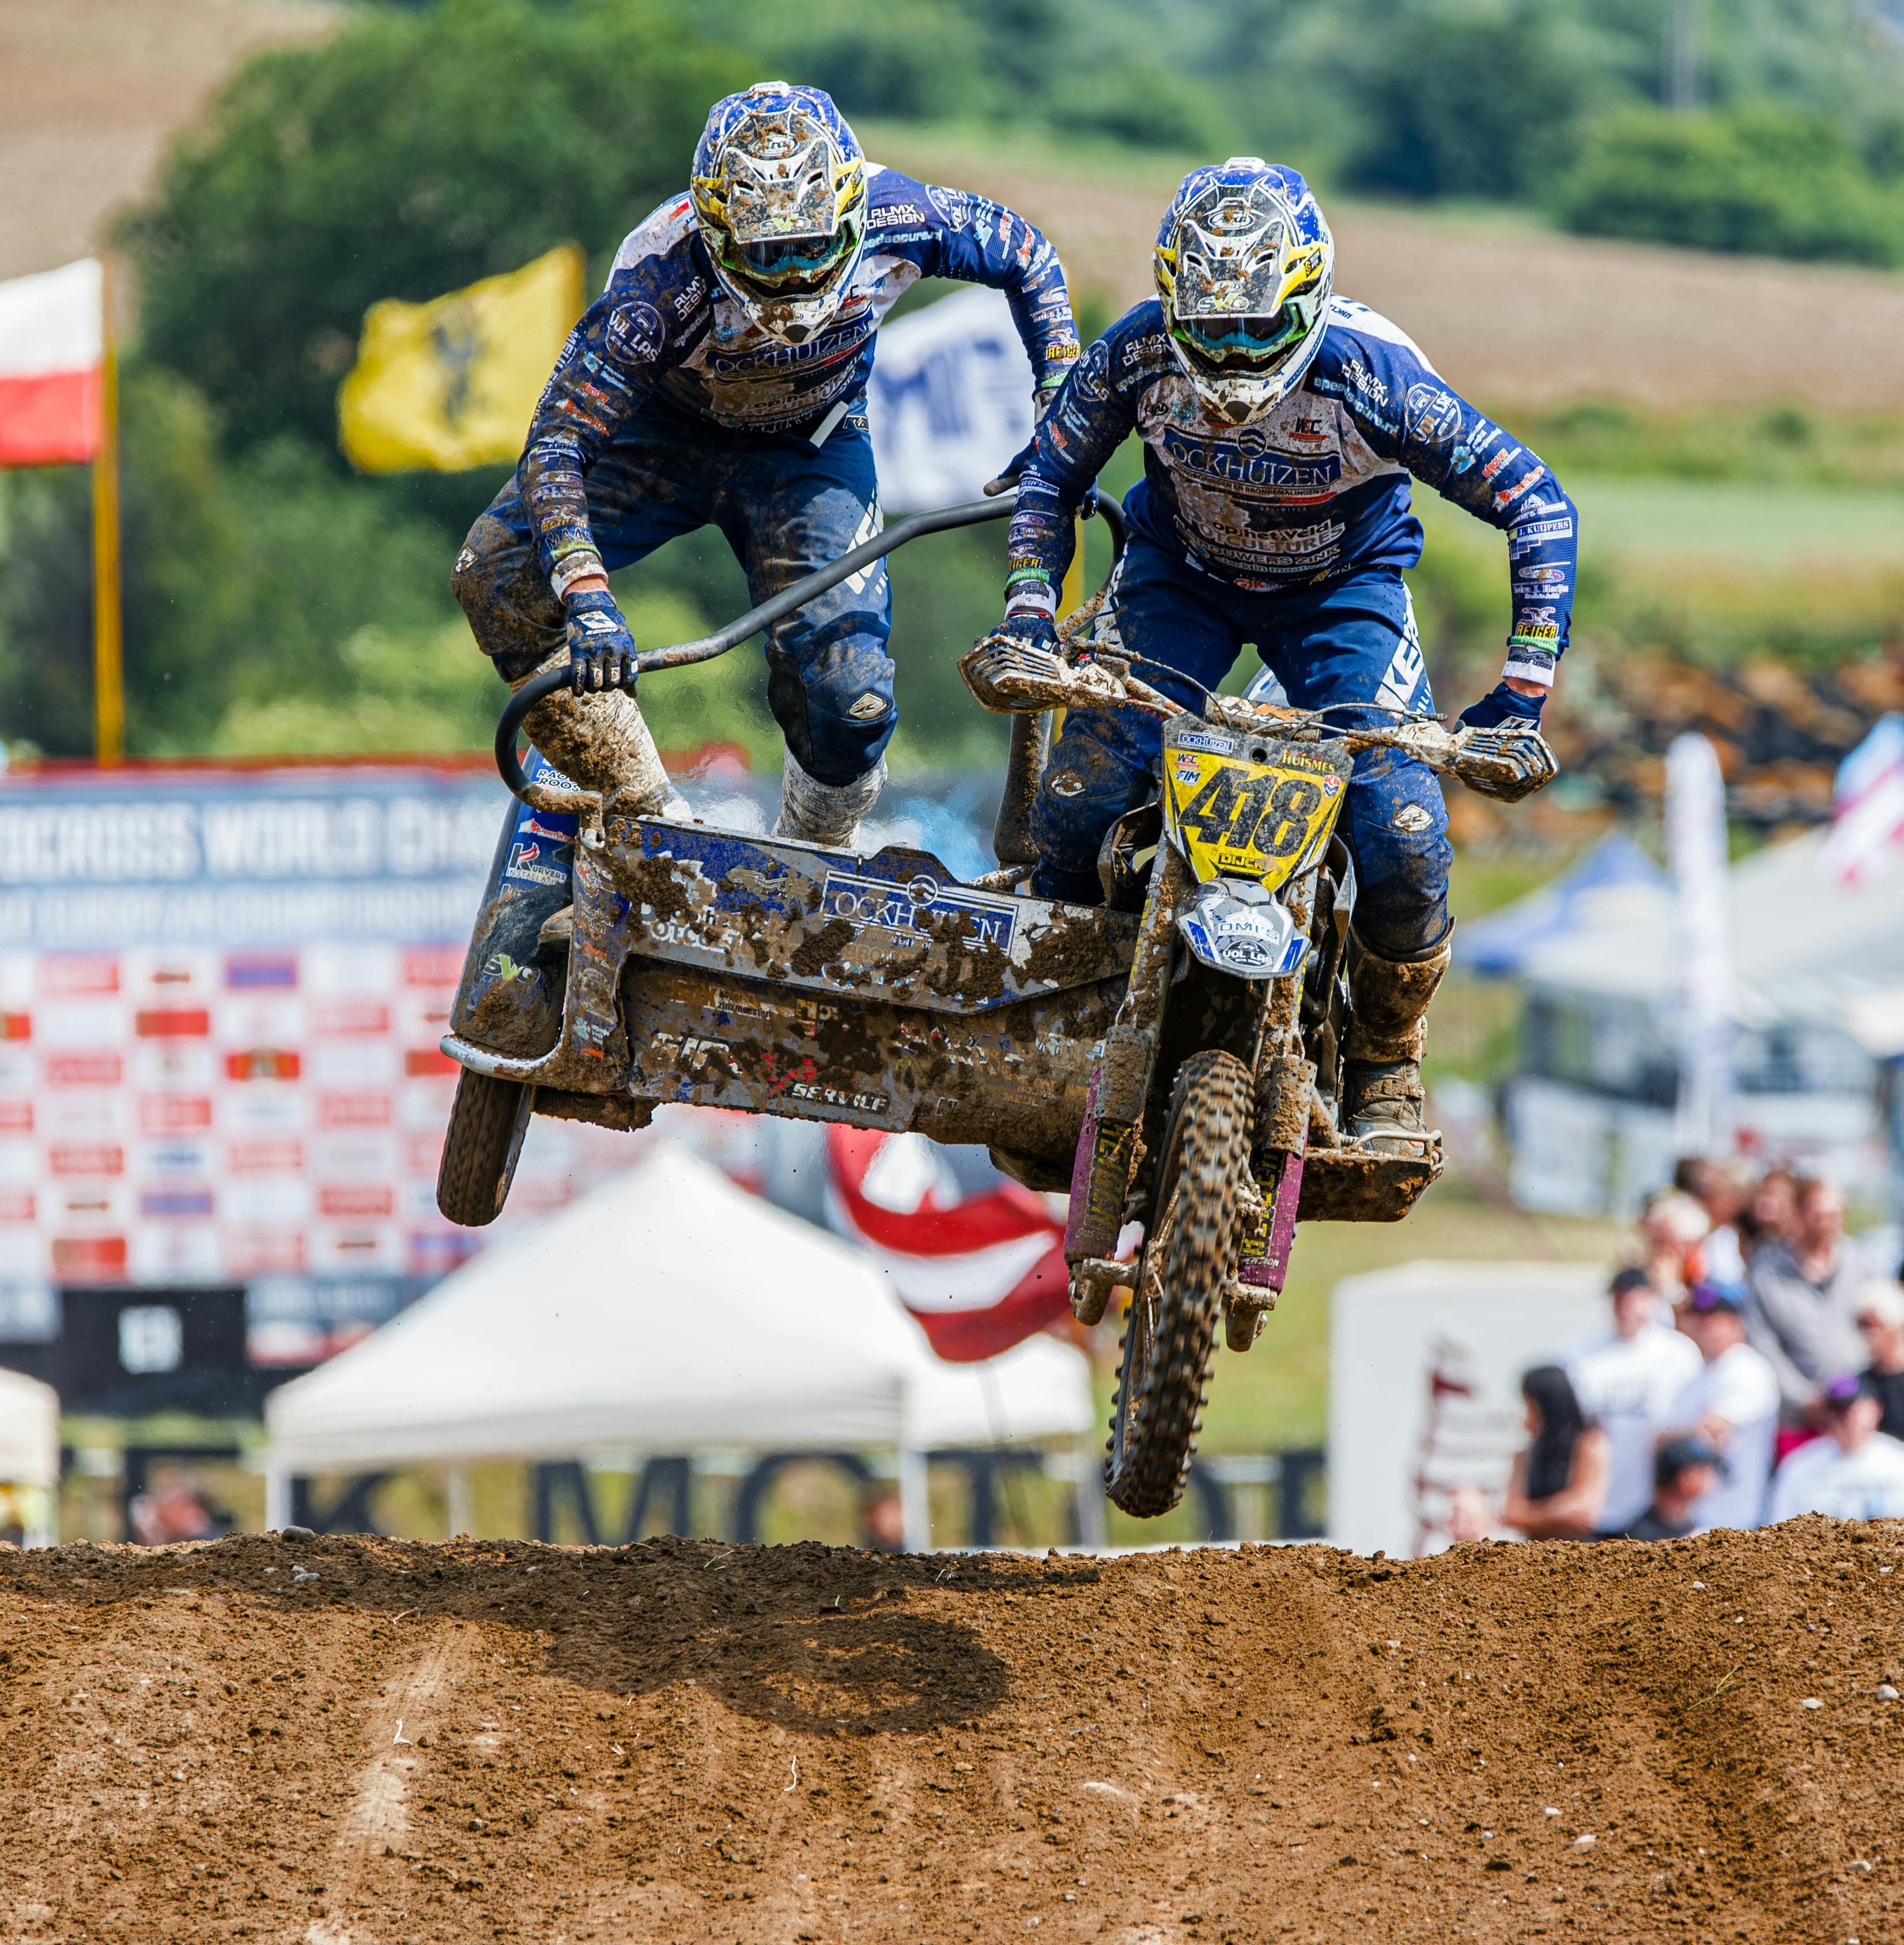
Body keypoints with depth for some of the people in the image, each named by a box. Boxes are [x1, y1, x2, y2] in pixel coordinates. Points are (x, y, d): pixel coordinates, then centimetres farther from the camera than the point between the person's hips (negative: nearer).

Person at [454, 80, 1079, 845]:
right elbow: (557, 444, -36)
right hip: (667, 430, -1)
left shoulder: (896, 217, -30)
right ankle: (646, 817, -11)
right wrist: (588, 602, -48)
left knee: (848, 697, -17)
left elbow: (1028, 258, -9)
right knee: (499, 576, -25)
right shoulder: (663, 273, -37)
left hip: (812, 445, 1)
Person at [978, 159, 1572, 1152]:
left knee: (1403, 840, -19)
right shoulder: (1139, 353, -25)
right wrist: (1028, 611, -16)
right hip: (1179, 574, 2)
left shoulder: (1373, 377, -33)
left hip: (1343, 586, -2)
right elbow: (1050, 471, -4)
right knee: (1080, 799, -15)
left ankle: (1384, 1064, 10)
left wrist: (1523, 691, -27)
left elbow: (1535, 501, -24)